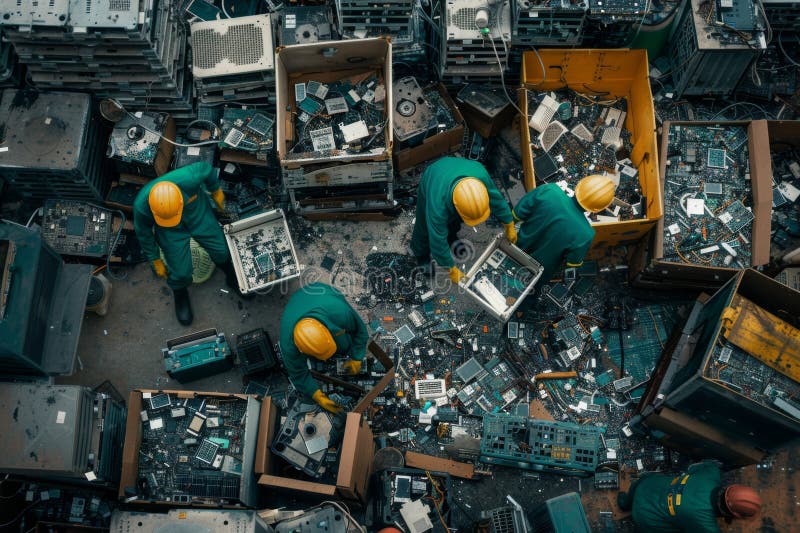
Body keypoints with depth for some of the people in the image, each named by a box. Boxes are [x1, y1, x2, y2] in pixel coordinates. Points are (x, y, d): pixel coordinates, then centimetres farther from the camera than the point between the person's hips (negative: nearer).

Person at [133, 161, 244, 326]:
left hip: (198, 214, 1)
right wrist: (156, 261, -2)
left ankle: (233, 279, 45)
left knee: (222, 251, 10)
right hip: (171, 233, -1)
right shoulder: (141, 206, -37)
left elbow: (206, 168, -18)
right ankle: (180, 296, 35)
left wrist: (216, 191, 1)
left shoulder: (189, 178, -43)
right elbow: (144, 234, -14)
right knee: (181, 272, -2)